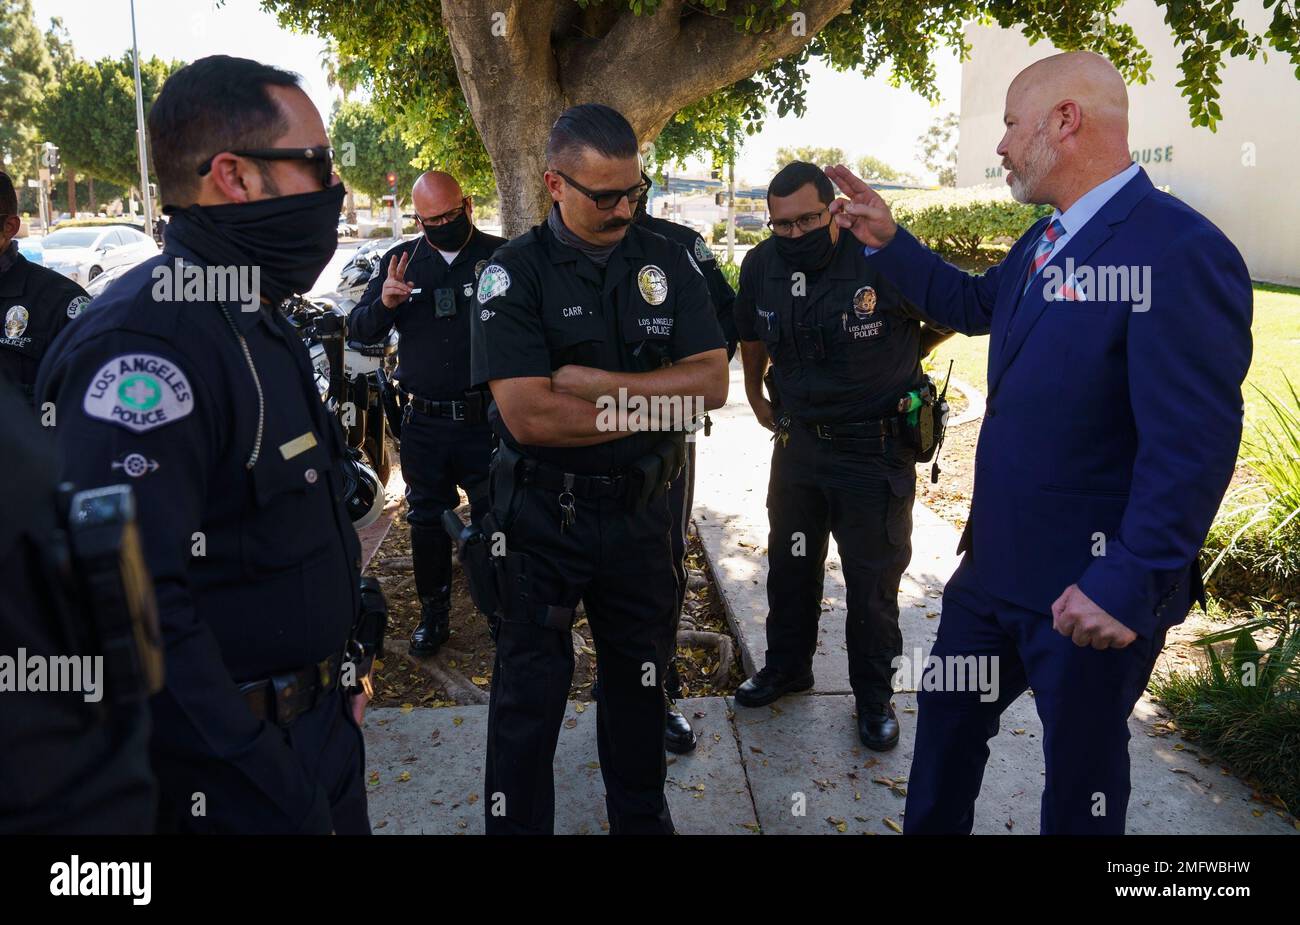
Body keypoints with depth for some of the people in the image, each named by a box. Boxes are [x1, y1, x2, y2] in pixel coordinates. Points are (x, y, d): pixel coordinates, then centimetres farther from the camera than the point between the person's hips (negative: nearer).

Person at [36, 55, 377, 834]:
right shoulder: (146, 343, -24)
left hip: (321, 732, 9)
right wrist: (281, 804, -25)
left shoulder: (260, 323, 9)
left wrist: (341, 675, 15)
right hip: (234, 783, -9)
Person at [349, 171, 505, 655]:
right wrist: (384, 303, -14)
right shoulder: (400, 260, 7)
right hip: (424, 422, 3)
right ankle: (434, 613, 30)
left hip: (486, 418, -3)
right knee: (426, 520, 14)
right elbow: (358, 330, 7)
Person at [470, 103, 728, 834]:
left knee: (641, 682, 19)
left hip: (641, 510, 4)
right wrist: (656, 406, -15)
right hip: (543, 518, -3)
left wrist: (601, 384, -18)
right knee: (529, 693, 10)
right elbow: (528, 415, -21)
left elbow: (712, 383, -7)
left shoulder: (668, 263, 1)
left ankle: (642, 816, 39)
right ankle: (517, 822, 30)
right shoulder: (515, 274, -10)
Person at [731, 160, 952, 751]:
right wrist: (757, 399, 21)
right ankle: (787, 667, 38)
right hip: (798, 442, 5)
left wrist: (900, 359, 5)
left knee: (873, 580, 7)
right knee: (790, 565, 18)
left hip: (876, 450, -4)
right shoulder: (762, 266, -4)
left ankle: (874, 694, 25)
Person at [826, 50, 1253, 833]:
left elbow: (1195, 446, -26)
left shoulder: (1179, 252, -22)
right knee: (948, 716, 23)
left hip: (1089, 584, -8)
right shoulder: (1049, 239, 7)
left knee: (1080, 773, 15)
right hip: (999, 560, 8)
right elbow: (975, 305, 26)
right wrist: (888, 240, 17)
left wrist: (1127, 589, -27)